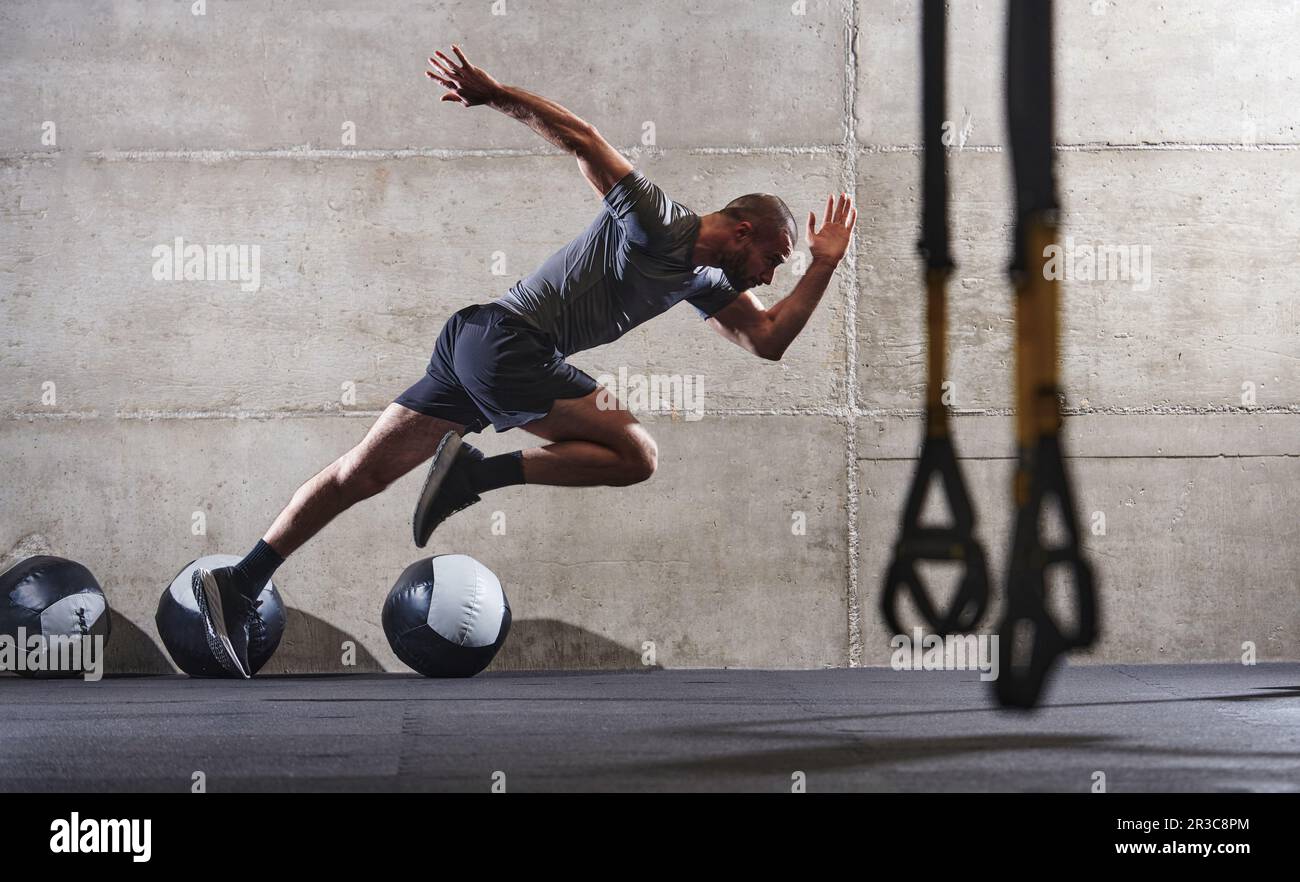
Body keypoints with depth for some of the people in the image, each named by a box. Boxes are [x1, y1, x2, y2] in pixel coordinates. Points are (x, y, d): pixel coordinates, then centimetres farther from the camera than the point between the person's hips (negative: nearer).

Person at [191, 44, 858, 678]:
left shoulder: (709, 281, 20)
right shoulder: (656, 222, -6)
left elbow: (770, 339, 19)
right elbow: (582, 139, -13)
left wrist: (824, 266, 15)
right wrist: (492, 94, -21)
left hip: (475, 348, 9)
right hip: (507, 340, -9)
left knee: (362, 472, 4)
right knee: (635, 454, -14)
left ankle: (238, 584, 4)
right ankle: (477, 472, -18)